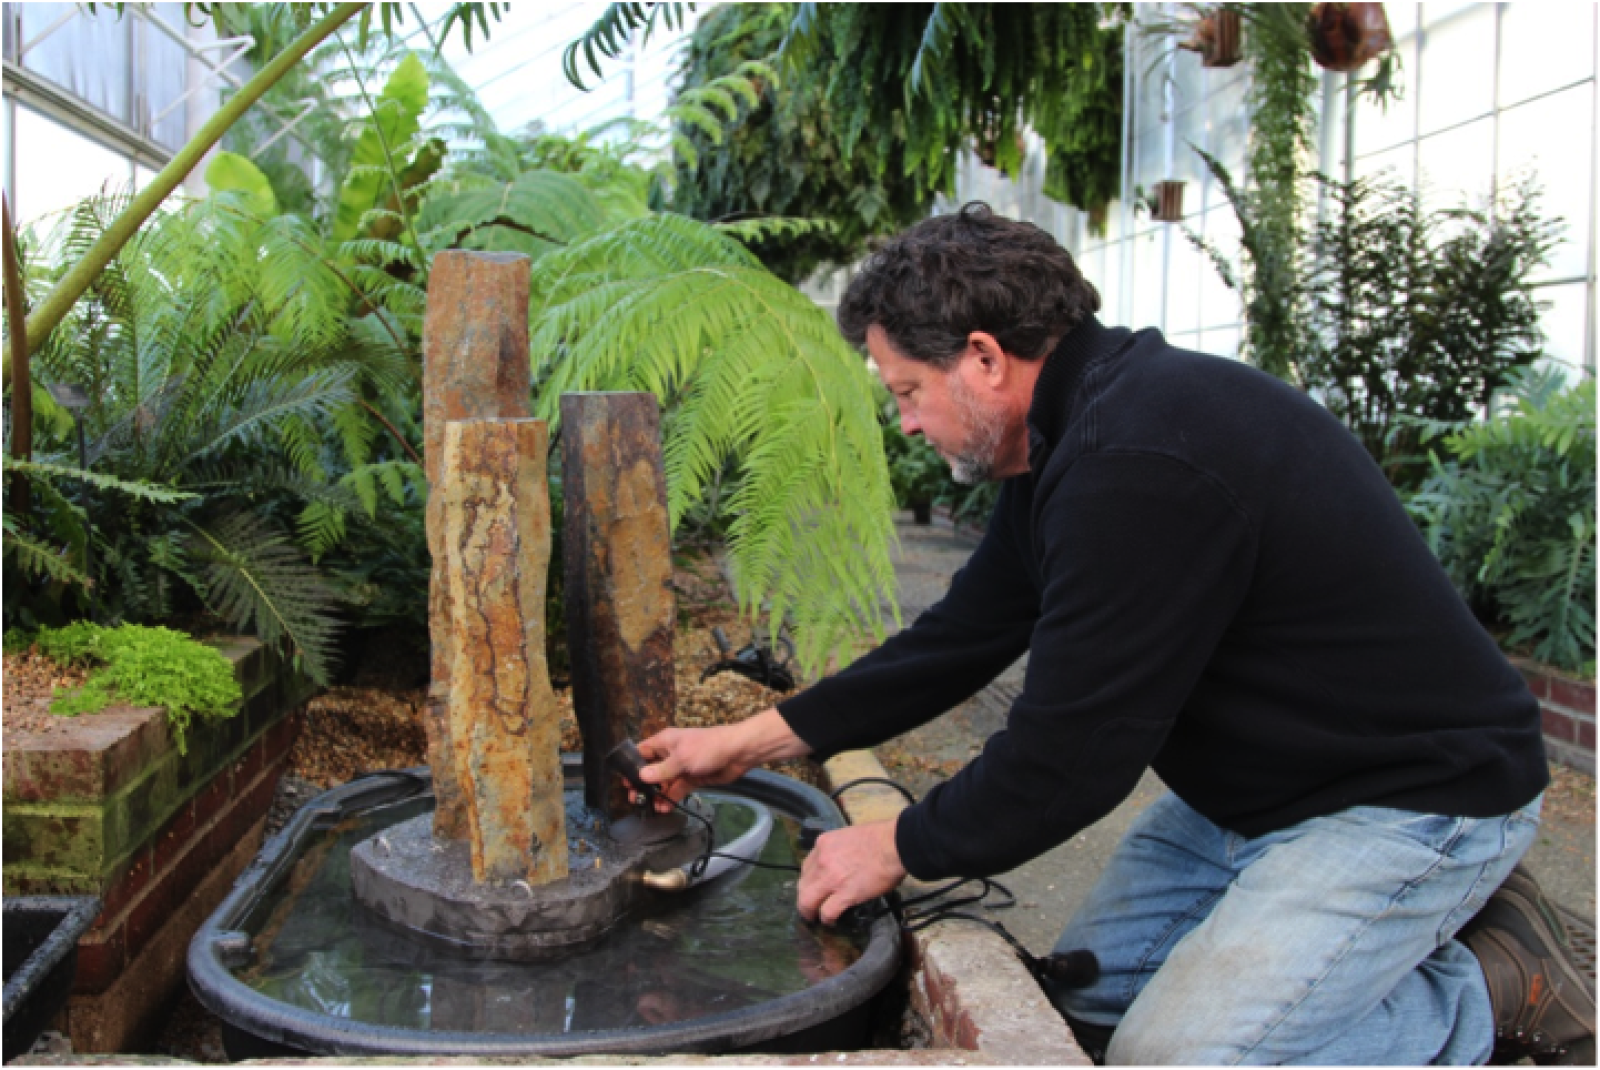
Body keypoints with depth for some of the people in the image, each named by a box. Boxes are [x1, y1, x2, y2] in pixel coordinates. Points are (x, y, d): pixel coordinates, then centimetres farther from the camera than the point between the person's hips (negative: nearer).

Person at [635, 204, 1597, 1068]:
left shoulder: (1139, 462, -30)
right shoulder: (1073, 437, 4)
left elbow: (1070, 755, -26)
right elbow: (960, 640, 8)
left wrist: (897, 851, -9)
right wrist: (752, 740, 7)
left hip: (1410, 796, -10)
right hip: (1263, 786, 10)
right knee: (1088, 990, 11)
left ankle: (1494, 987, 3)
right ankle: (1412, 934, 15)